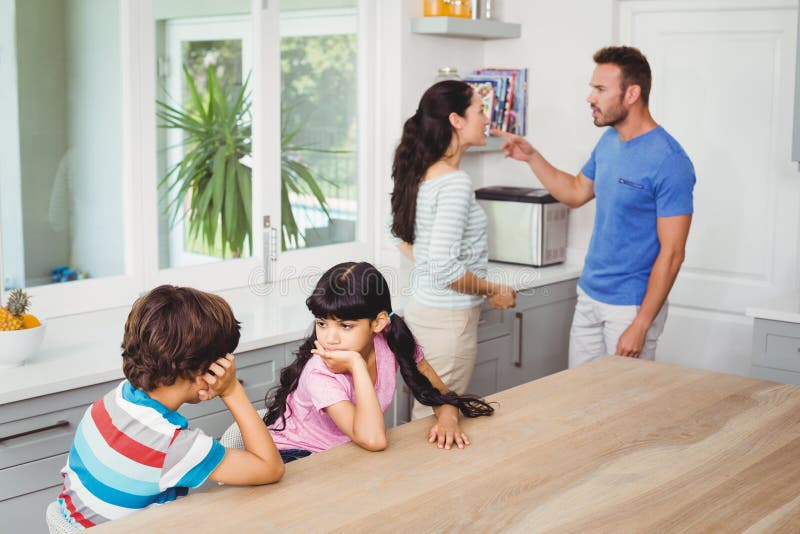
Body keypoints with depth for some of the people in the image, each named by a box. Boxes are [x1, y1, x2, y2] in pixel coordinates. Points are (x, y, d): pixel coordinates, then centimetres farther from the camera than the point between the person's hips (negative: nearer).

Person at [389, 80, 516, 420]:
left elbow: (400, 236, 20)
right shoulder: (455, 183, -20)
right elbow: (444, 267, -27)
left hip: (422, 310, 9)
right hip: (449, 320, -9)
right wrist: (492, 290, -13)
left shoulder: (420, 174, 6)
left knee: (425, 415, 19)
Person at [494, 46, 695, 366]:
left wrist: (641, 326, -20)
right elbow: (576, 193, 22)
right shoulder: (609, 141, 5)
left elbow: (671, 253, -20)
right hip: (589, 296, 8)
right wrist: (531, 157, 9)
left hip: (632, 306, -8)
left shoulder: (669, 162, -20)